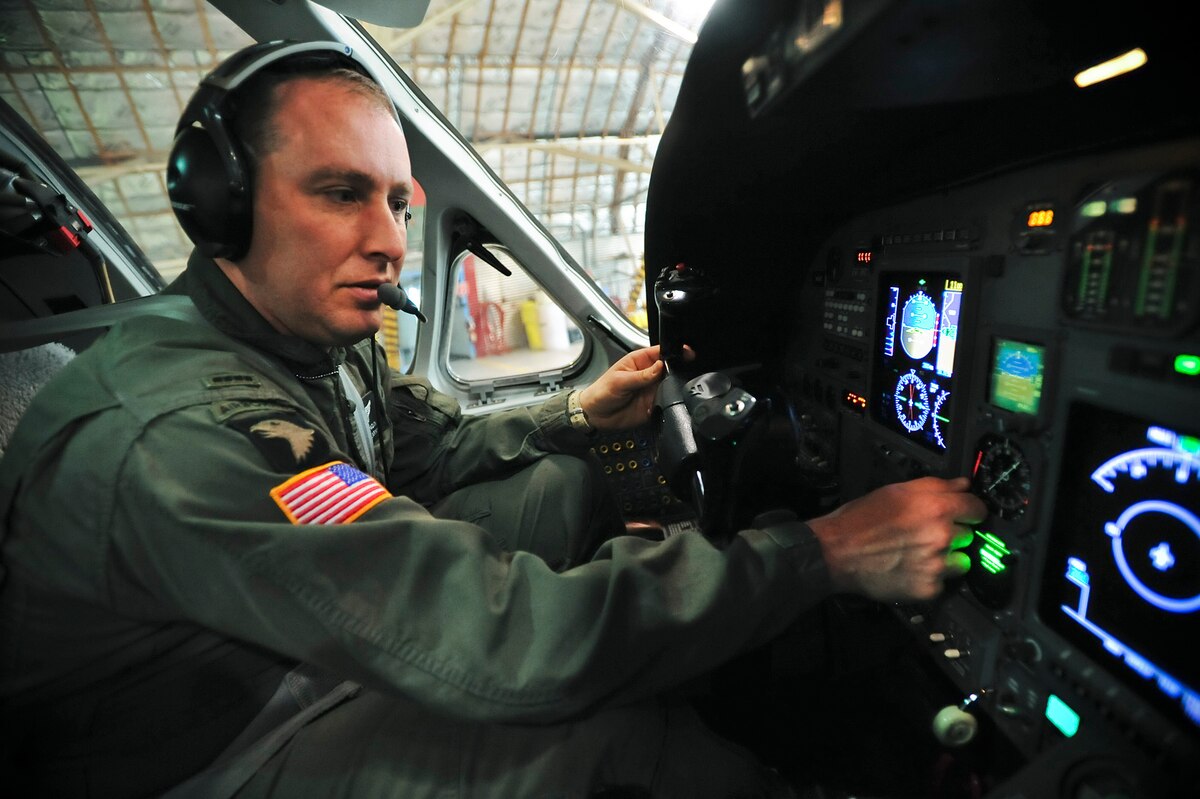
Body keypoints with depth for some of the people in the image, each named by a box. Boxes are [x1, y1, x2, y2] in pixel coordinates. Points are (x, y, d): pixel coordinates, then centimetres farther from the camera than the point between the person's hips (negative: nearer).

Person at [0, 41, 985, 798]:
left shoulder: (321, 341, -5)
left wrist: (575, 414, -3)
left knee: (561, 484, -2)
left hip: (325, 642, 8)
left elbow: (439, 445, 10)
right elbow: (496, 641, -42)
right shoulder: (175, 436, -35)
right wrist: (827, 552, -37)